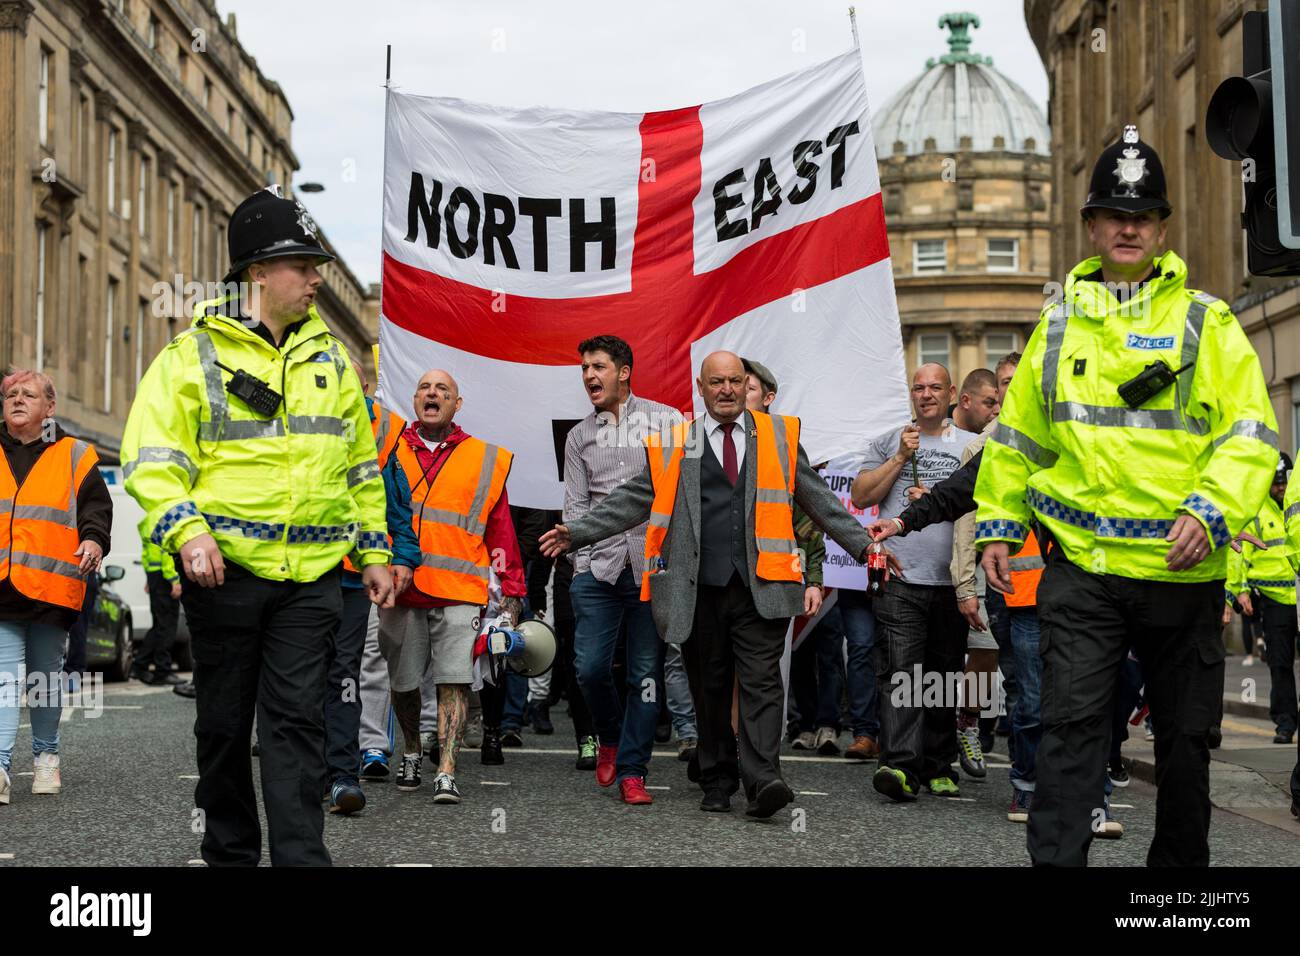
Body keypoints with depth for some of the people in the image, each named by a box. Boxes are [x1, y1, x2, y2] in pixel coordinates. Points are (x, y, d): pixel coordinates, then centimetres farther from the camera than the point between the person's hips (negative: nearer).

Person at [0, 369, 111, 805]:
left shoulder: (74, 455, 6)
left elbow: (95, 505, 3)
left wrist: (94, 539, -14)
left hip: (51, 585, 0)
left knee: (45, 674, 11)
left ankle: (46, 757, 25)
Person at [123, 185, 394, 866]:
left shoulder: (328, 359, 14)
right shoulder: (193, 355, -1)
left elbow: (360, 465, 19)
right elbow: (151, 456, -7)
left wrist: (374, 552, 15)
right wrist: (186, 530, -21)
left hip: (310, 575, 3)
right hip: (224, 568, -2)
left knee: (296, 718, -2)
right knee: (224, 721, 8)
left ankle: (300, 856, -2)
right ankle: (229, 853, 22)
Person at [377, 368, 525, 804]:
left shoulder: (485, 459, 11)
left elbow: (500, 529, 11)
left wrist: (511, 590, 7)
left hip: (459, 591, -1)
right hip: (400, 588, 1)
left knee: (454, 681, -10)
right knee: (403, 682, 9)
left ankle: (446, 773, -9)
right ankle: (411, 754, 32)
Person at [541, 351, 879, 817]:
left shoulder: (780, 435, 12)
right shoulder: (671, 445, 11)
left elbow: (818, 499, 16)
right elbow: (632, 500, 13)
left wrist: (862, 544, 13)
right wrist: (576, 533, 6)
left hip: (760, 587, -1)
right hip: (699, 589, 1)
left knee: (761, 683, -9)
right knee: (708, 688, 7)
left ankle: (762, 780, -15)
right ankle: (717, 783, 18)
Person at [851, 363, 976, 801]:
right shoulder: (888, 442, 12)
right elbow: (860, 496, 4)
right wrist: (900, 458, -3)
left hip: (952, 580, 2)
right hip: (900, 579, -1)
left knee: (945, 678, 8)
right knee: (901, 675, -13)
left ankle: (939, 768, 17)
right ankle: (900, 766, -20)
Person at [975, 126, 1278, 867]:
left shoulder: (1206, 323, 2)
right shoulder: (1060, 324, 10)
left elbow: (1250, 436, -4)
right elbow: (1018, 435, 16)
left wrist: (1212, 512, -19)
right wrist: (998, 526, 11)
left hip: (1183, 570, 0)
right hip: (1081, 564, 1)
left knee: (1185, 735, 12)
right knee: (1072, 725, -7)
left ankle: (1180, 862, 28)